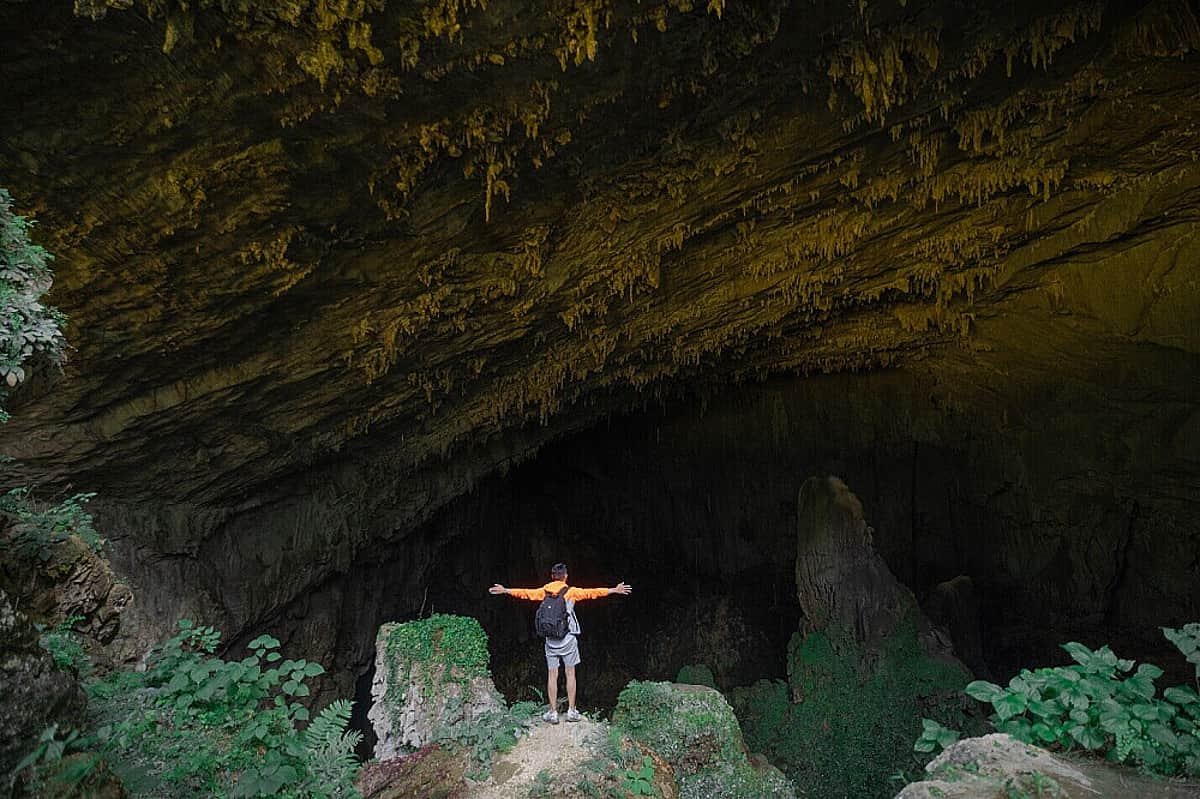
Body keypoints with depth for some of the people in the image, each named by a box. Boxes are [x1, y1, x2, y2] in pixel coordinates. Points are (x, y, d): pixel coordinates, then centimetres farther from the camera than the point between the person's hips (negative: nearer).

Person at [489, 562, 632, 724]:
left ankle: (553, 712, 10)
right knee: (570, 674, 7)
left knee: (552, 675, 7)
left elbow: (525, 592, 11)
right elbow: (591, 592, -6)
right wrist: (614, 590, -2)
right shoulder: (571, 592, -5)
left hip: (551, 641, 2)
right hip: (568, 640, -2)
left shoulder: (544, 592, 3)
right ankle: (571, 711, 10)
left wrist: (505, 590, 23)